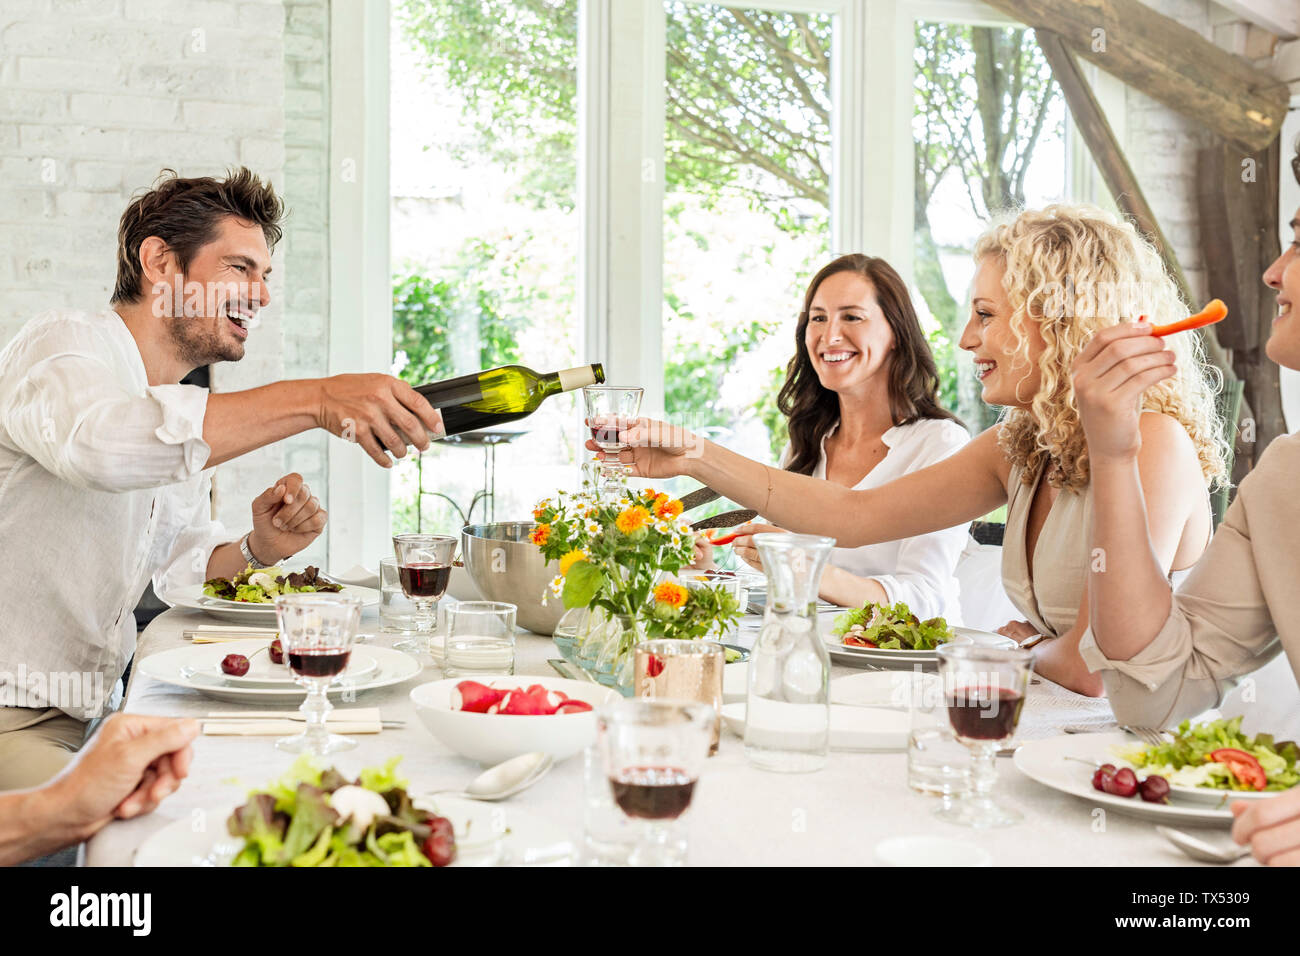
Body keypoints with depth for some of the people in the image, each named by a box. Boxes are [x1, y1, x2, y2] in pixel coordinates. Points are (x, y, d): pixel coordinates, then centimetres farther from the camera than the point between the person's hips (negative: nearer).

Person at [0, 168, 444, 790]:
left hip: (92, 716, 8)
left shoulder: (196, 421, 16)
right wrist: (314, 401, -42)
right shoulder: (61, 345, -12)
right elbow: (98, 444, -37)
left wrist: (255, 551, -1)